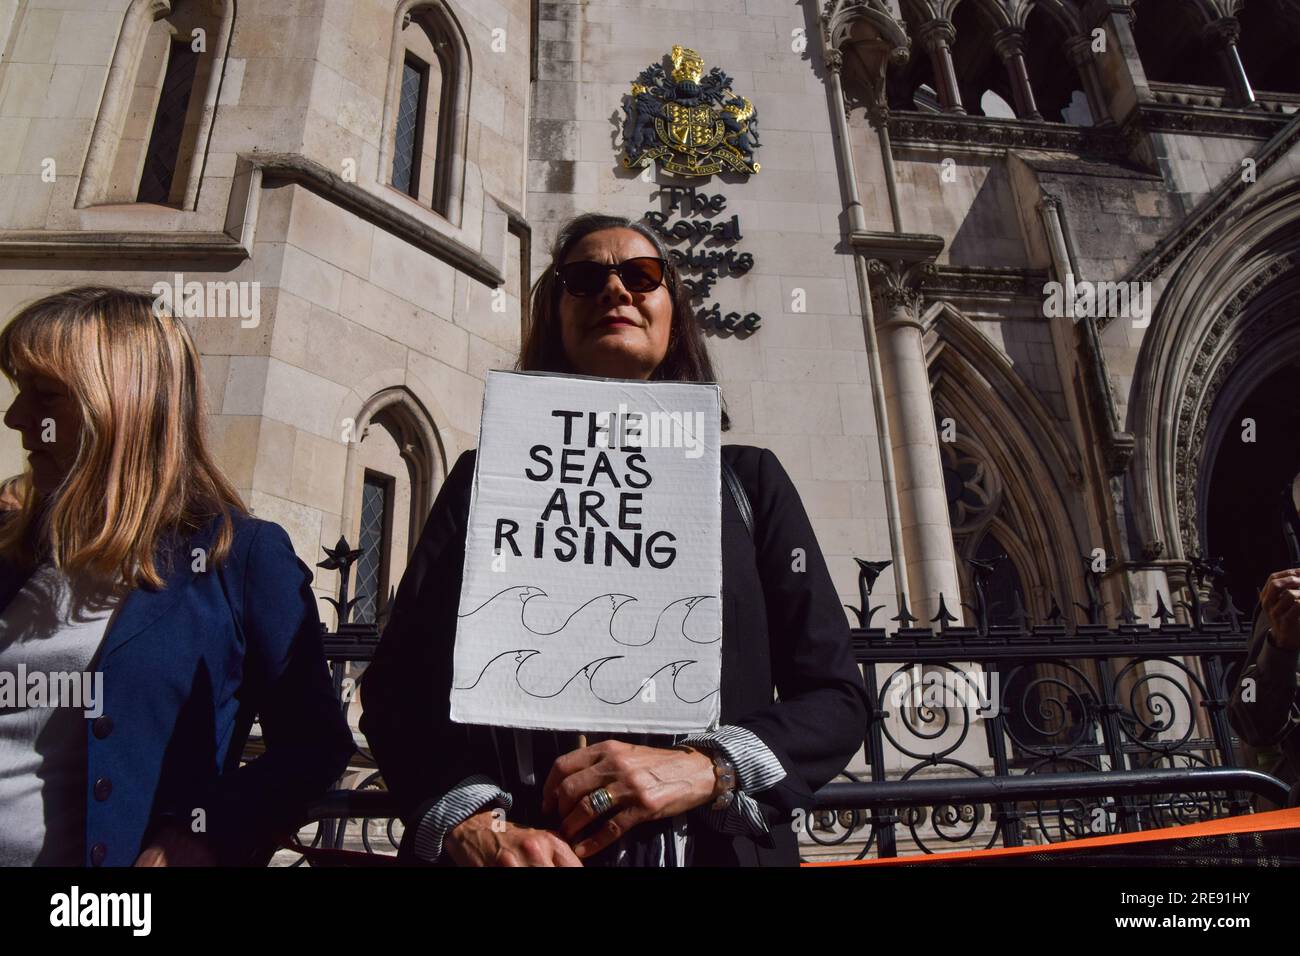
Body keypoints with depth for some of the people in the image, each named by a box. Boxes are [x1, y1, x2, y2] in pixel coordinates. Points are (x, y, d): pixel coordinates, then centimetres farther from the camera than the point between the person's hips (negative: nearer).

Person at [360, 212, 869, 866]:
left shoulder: (746, 478, 4)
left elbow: (835, 694, 0)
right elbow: (398, 684, -1)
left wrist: (708, 768, -17)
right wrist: (473, 823, -18)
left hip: (712, 845, 1)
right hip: (510, 850, 0)